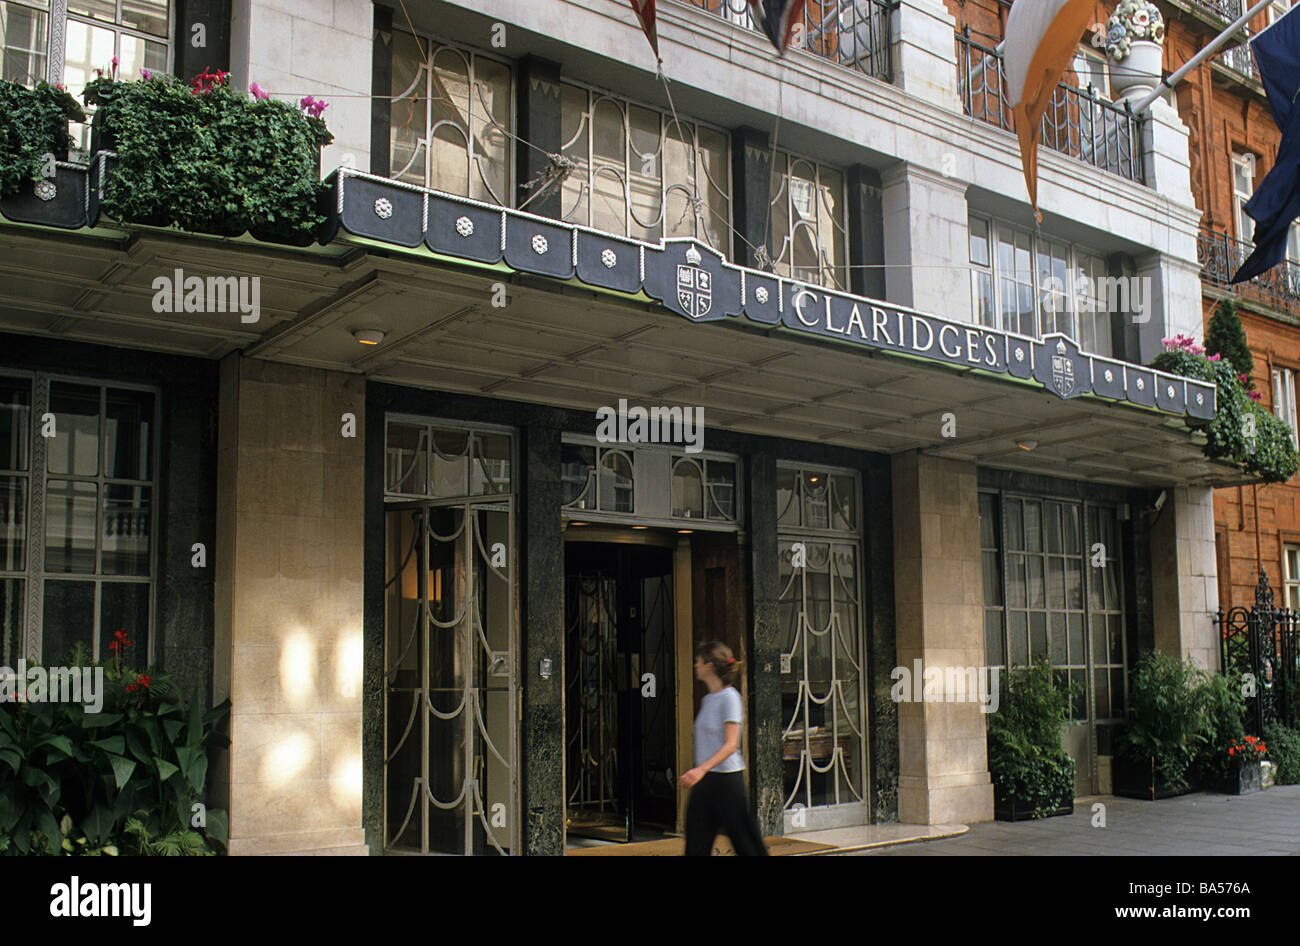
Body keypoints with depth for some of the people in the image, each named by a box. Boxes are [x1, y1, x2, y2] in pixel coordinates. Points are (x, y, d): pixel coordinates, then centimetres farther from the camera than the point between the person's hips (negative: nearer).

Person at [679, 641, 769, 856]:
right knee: (695, 847, 4)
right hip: (704, 781, 8)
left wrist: (701, 769, -32)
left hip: (727, 778, -8)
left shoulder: (730, 698, -12)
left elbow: (731, 745, -21)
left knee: (745, 843, 1)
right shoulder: (708, 699, 13)